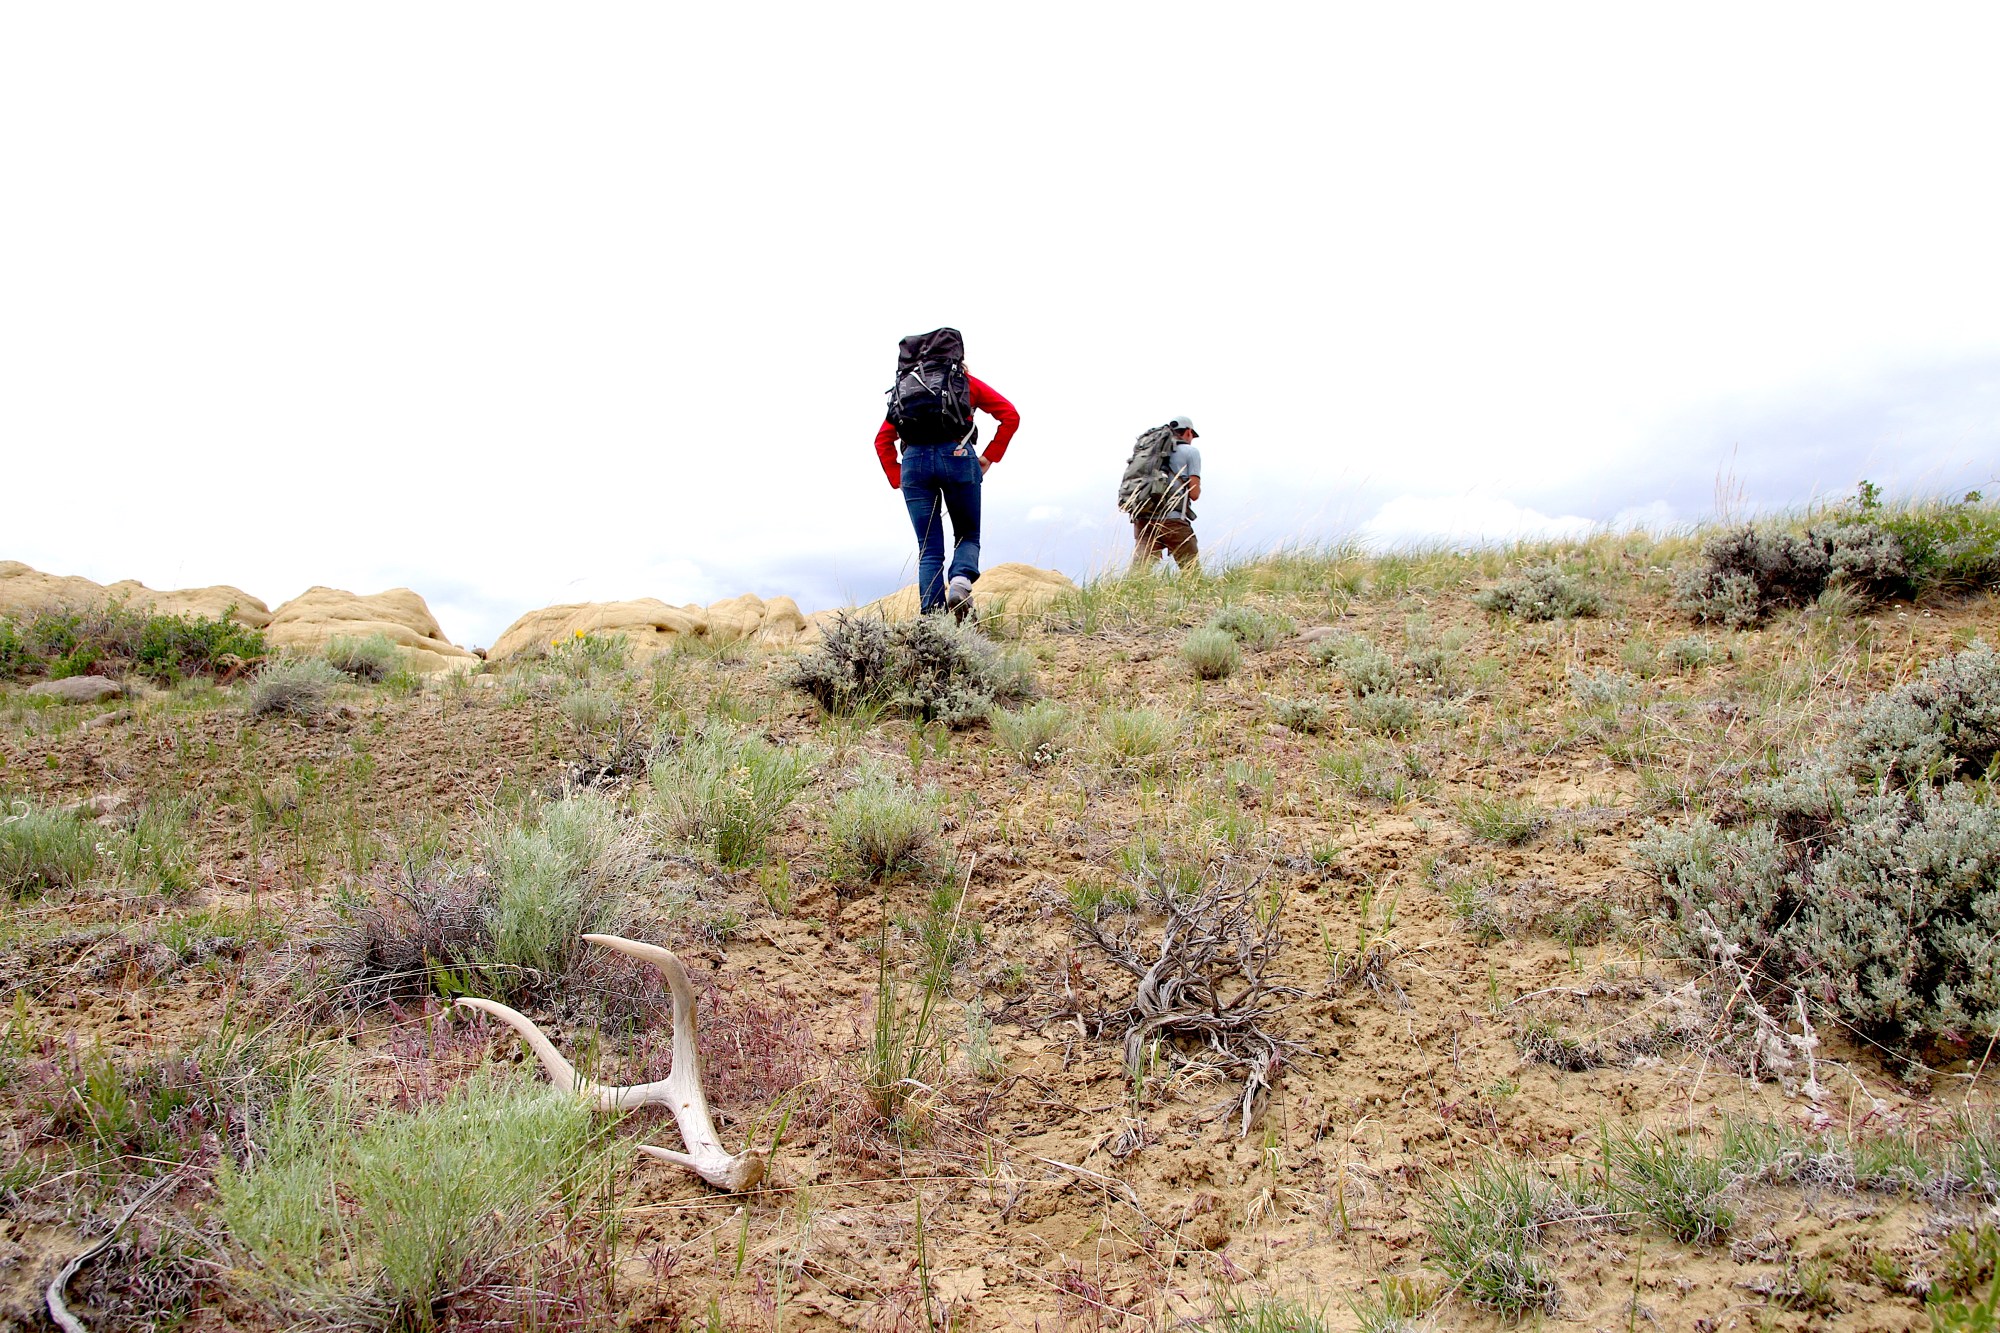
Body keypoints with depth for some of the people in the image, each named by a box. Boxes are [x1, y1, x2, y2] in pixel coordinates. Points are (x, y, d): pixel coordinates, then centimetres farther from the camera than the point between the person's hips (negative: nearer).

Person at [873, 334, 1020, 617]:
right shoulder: (967, 382, 20)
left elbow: (882, 439, 17)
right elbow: (1010, 416, 9)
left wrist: (897, 479, 15)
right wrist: (990, 457, 10)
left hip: (914, 459, 2)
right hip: (957, 456, -2)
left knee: (929, 549, 7)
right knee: (967, 535, 14)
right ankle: (961, 580, -17)